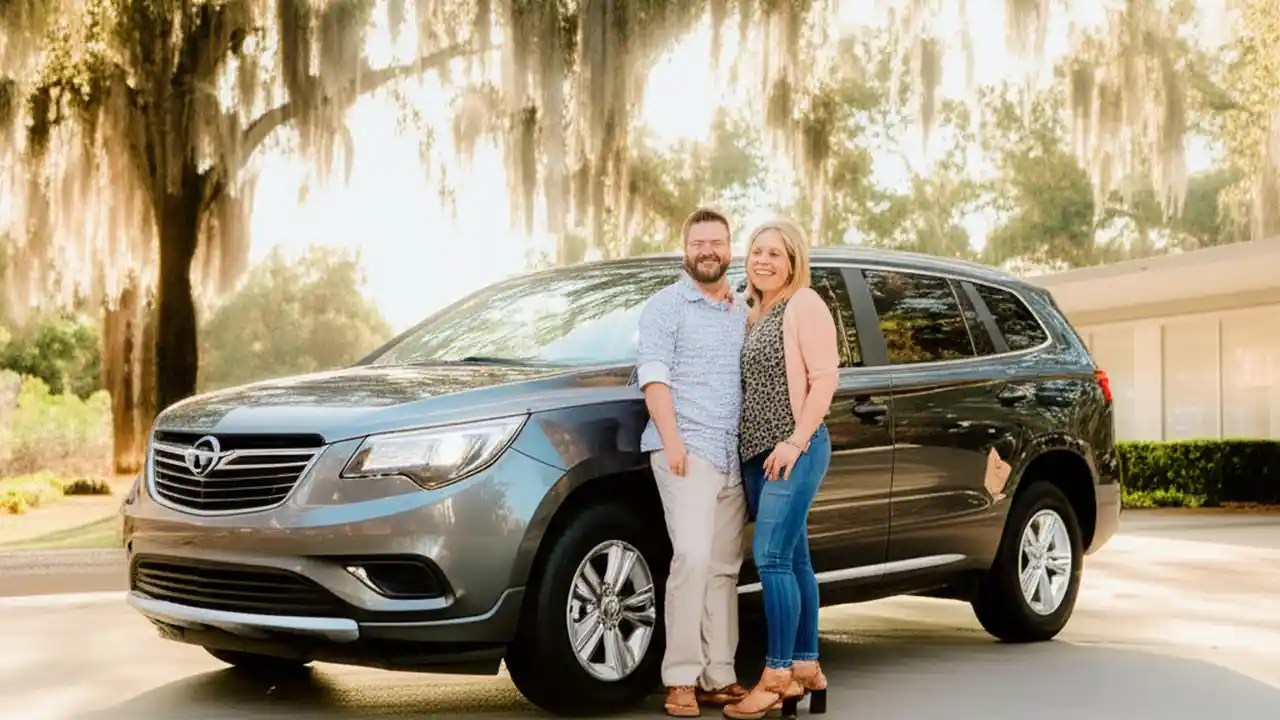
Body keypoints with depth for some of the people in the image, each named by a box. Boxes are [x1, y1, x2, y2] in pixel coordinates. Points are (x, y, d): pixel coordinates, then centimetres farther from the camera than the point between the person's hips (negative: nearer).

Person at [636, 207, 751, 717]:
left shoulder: (743, 313, 19)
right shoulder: (666, 306, 2)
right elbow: (654, 376, -6)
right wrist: (671, 439, -16)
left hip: (734, 457, 6)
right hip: (687, 451, -6)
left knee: (724, 567, 5)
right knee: (692, 557, -16)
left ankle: (719, 678, 8)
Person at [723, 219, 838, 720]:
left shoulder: (804, 304, -6)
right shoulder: (754, 315, 18)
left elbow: (825, 377, -13)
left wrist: (797, 439, -19)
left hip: (794, 450, -8)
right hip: (757, 453, 8)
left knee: (772, 558, -13)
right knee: (793, 561, 10)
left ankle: (778, 677, -9)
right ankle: (806, 670, 15)